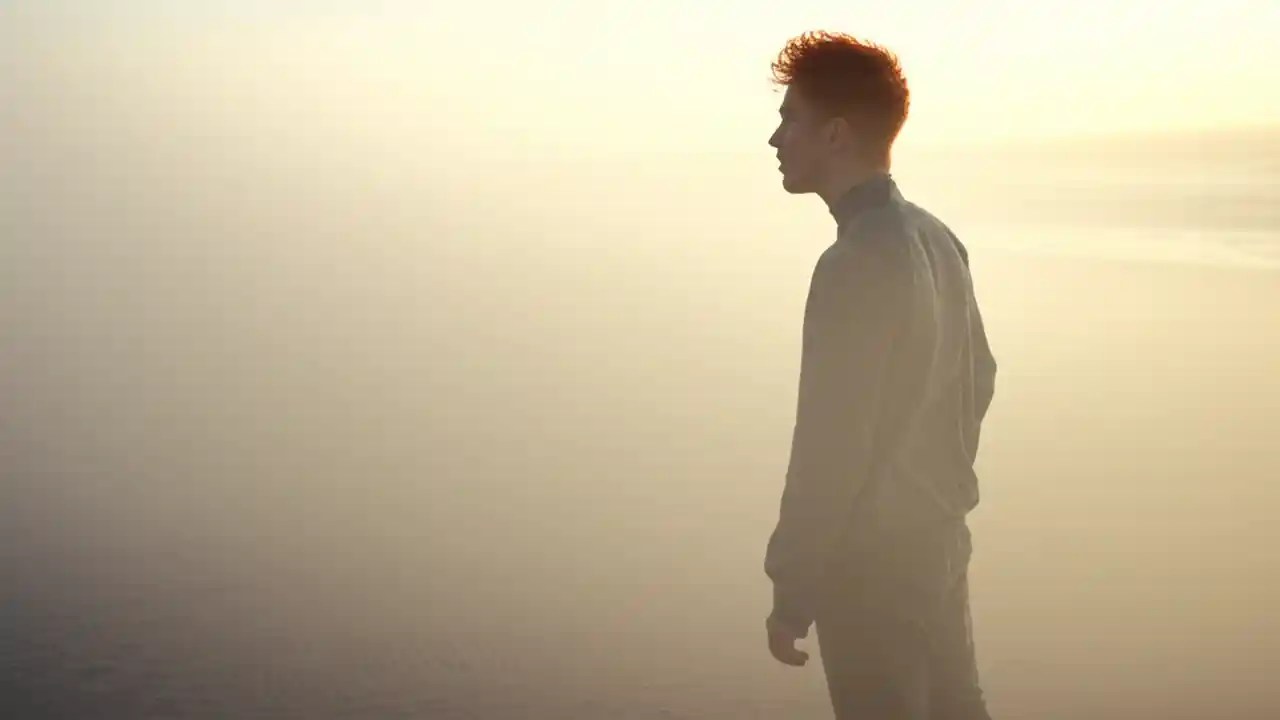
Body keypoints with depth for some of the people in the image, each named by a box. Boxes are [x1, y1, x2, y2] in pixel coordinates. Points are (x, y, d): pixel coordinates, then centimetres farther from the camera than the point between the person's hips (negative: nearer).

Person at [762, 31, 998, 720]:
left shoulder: (857, 265, -23)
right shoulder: (934, 237, 4)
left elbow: (829, 447, -23)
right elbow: (977, 378, 14)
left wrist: (792, 593, -16)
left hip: (874, 561, -8)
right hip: (937, 537, 9)